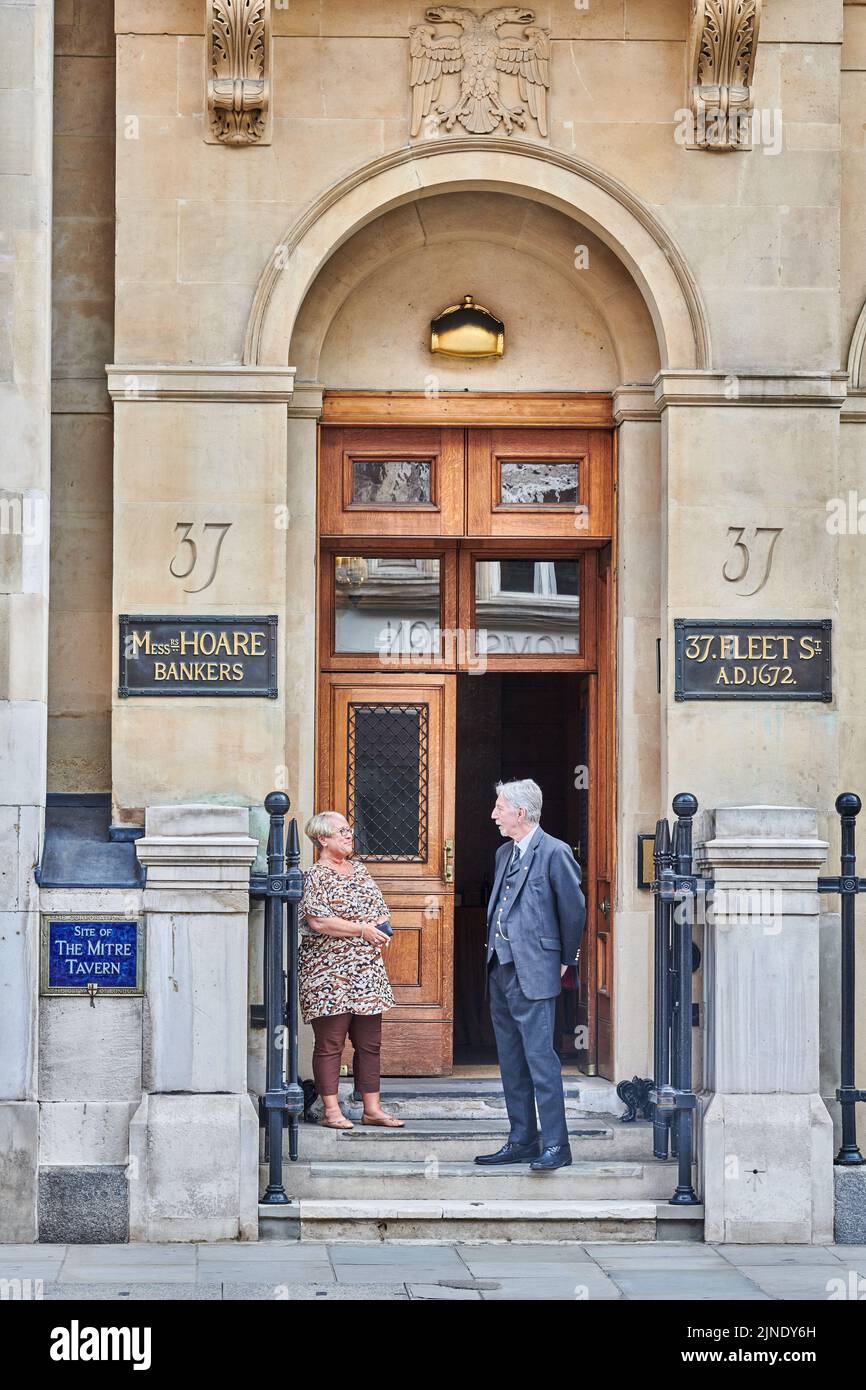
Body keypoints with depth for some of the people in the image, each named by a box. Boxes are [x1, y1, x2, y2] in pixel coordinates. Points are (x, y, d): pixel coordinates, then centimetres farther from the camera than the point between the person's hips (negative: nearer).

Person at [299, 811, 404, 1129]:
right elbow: (317, 921, -19)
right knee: (330, 1043, -3)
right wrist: (363, 930, -18)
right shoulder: (315, 877, -8)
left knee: (369, 1043, 8)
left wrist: (383, 931, -1)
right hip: (329, 974, -7)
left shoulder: (359, 869, 16)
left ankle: (372, 1108, 13)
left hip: (368, 972, 7)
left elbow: (380, 909, 21)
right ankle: (332, 1111, 1)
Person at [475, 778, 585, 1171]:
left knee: (540, 1058, -11)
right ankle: (522, 1141, 17)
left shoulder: (554, 852, -9)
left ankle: (555, 1146, -9)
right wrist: (495, 953, 16)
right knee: (511, 1062, 11)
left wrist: (565, 961, 2)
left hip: (533, 975, -9)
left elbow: (574, 909, -6)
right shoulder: (504, 853, 16)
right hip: (500, 971, 9)